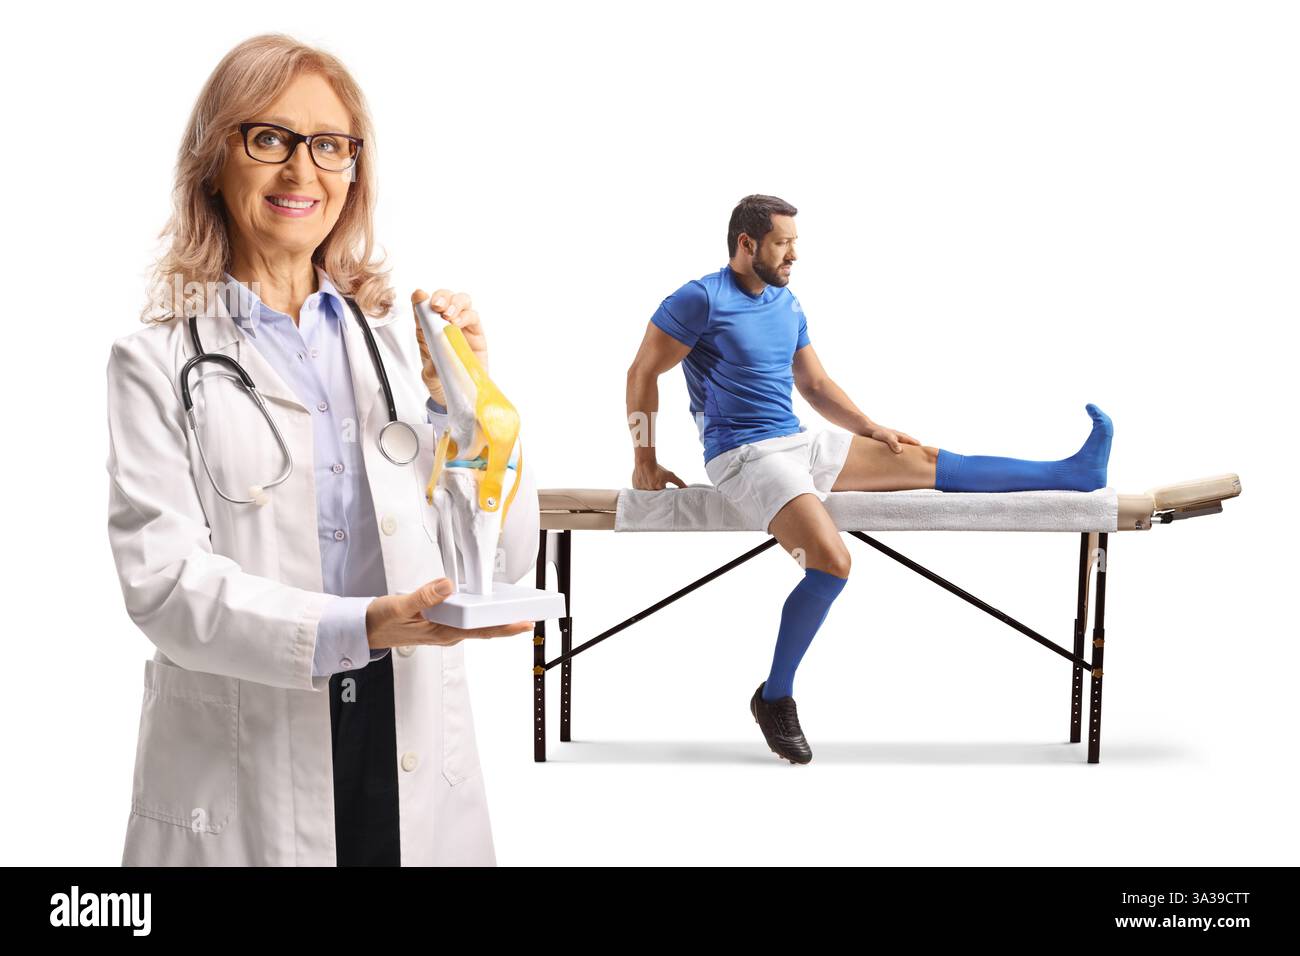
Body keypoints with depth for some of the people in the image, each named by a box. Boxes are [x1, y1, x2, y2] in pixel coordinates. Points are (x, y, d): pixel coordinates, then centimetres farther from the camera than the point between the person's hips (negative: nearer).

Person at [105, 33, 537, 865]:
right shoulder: (160, 360, -3)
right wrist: (362, 627, -25)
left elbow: (504, 561, 4)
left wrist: (462, 400, -8)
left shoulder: (402, 335, 6)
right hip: (242, 776, -3)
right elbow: (163, 581, -14)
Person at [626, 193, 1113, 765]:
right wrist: (645, 464, -5)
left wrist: (872, 431, 11)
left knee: (927, 462, 5)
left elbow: (815, 385, 24)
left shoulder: (787, 306, 15)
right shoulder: (701, 299, -9)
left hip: (802, 443, 8)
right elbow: (642, 374, -6)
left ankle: (1073, 473, 11)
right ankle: (775, 698, -13)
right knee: (831, 562, -27)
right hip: (745, 457, -7)